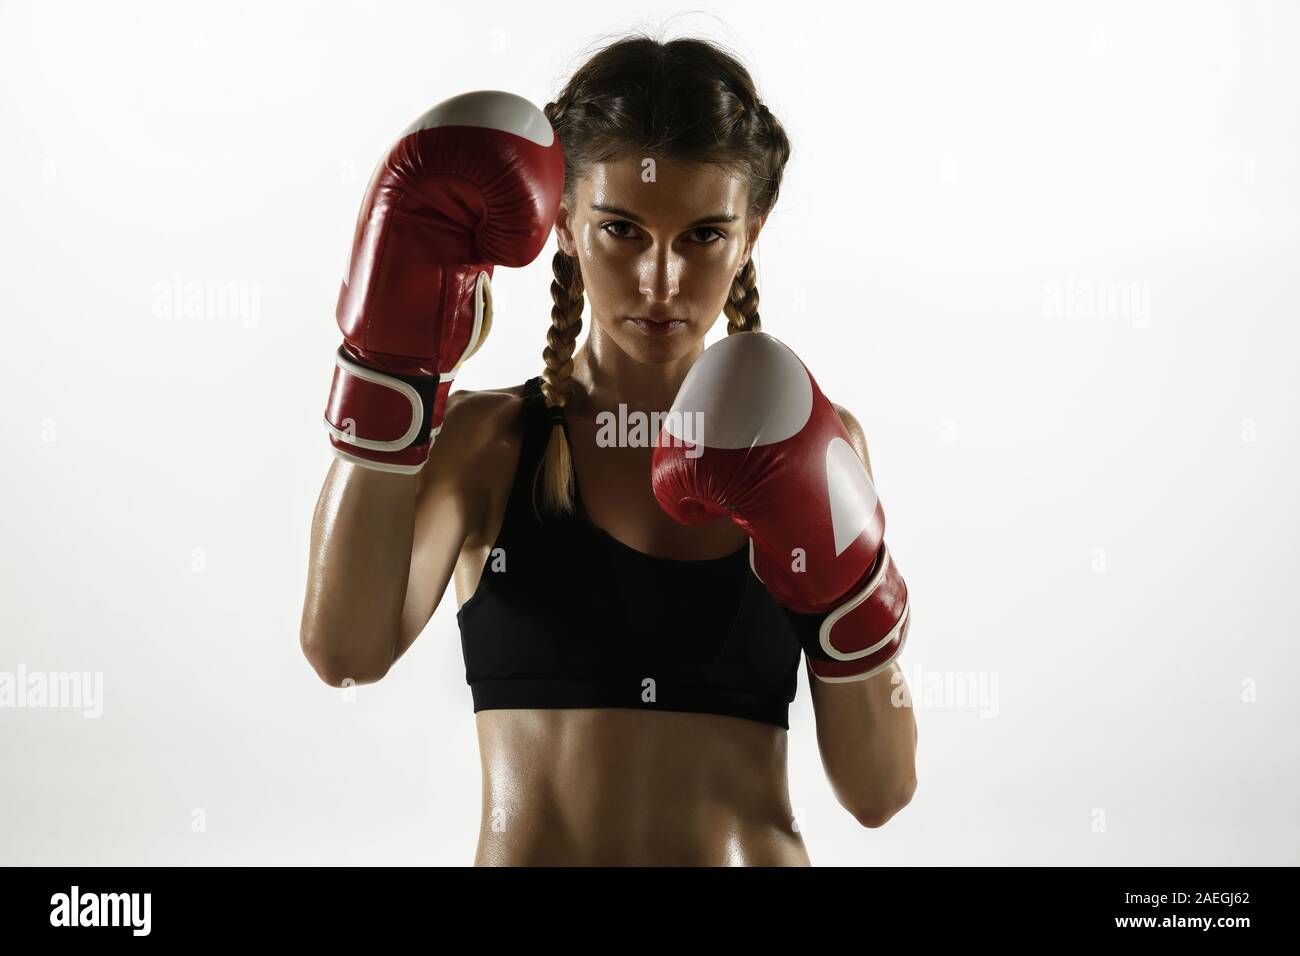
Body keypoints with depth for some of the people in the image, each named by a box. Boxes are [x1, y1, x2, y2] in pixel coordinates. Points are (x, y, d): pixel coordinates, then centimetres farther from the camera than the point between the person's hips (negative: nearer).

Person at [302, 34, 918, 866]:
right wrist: (390, 359, -16)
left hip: (756, 847, 1)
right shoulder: (486, 440, 3)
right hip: (530, 846, 0)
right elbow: (347, 647, -16)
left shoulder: (808, 447, 5)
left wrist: (842, 573, -11)